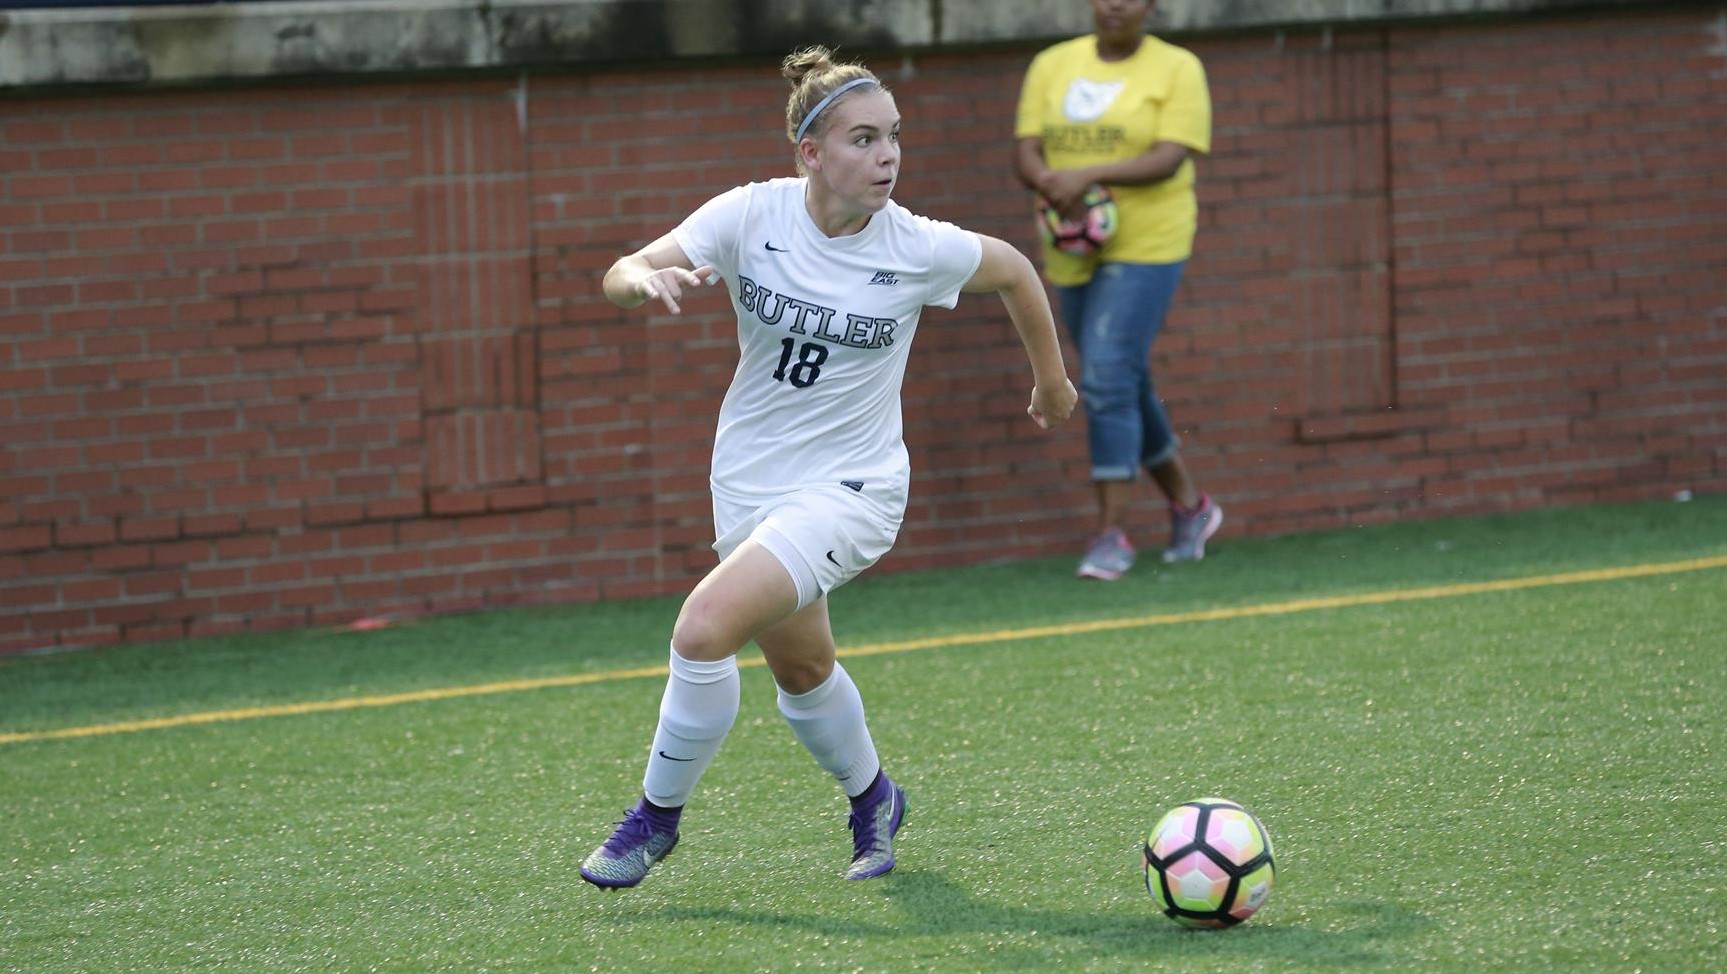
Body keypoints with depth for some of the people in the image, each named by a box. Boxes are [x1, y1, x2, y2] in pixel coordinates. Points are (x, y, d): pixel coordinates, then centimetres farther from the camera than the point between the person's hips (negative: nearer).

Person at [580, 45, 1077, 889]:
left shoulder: (918, 249, -15)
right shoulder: (753, 216, -13)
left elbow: (1014, 270, 5)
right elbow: (623, 274, -20)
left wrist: (1051, 378, 18)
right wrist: (649, 280, -44)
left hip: (848, 491, -4)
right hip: (747, 484, 4)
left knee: (704, 629, -22)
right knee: (800, 671, 21)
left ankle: (658, 816, -2)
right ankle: (872, 799, 51)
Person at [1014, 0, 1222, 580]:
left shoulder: (1177, 69, -5)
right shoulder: (1052, 66, 8)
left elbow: (1169, 159, -16)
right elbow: (1025, 154, 1)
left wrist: (1088, 174, -29)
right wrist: (1054, 186, -22)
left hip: (1146, 246, -6)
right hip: (1074, 248, 6)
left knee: (1108, 379, -18)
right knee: (1125, 388, 14)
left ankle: (1112, 533, -14)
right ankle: (1189, 505, 33)